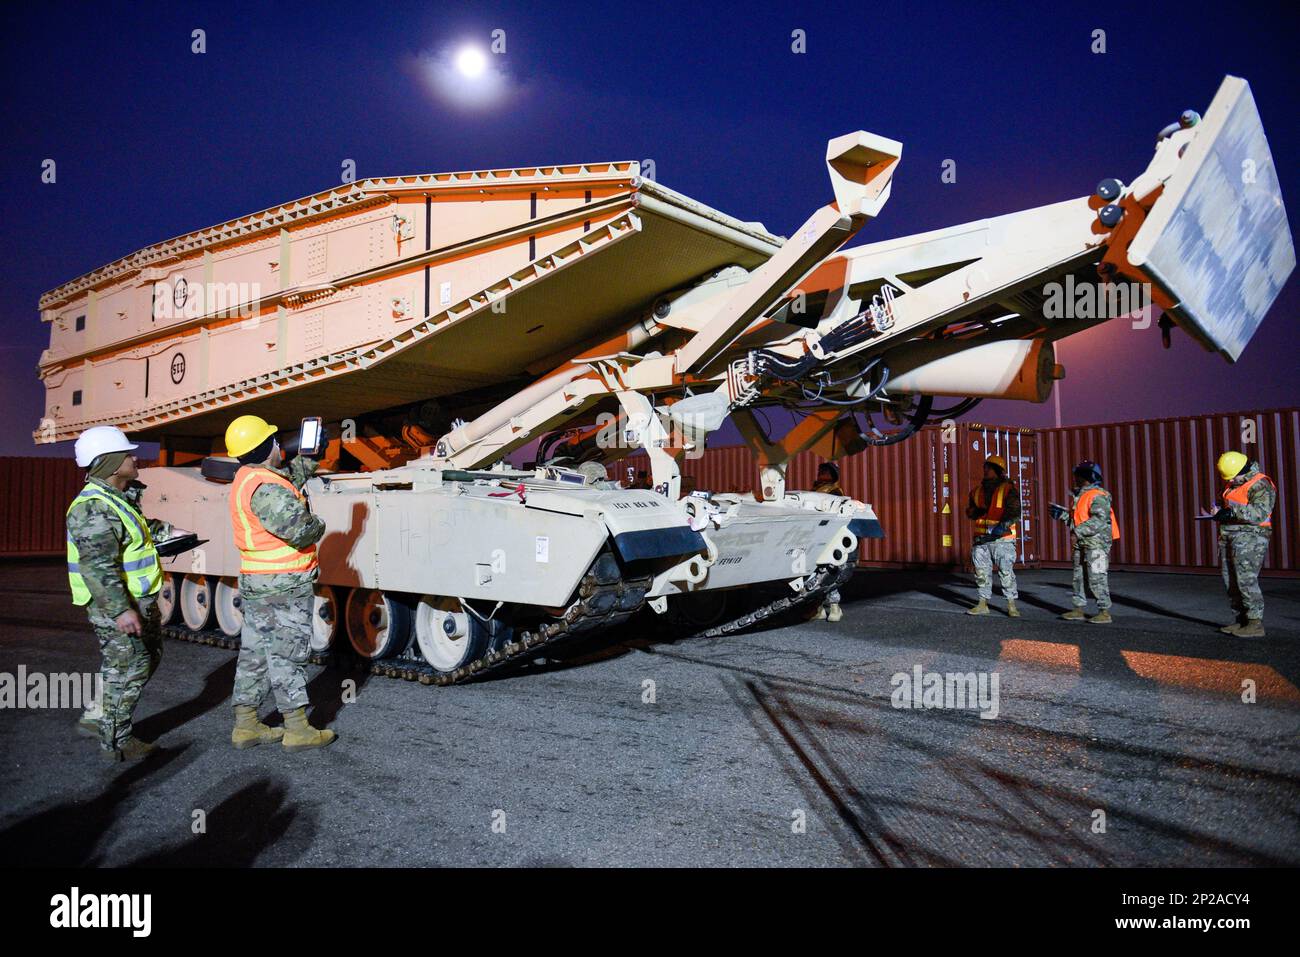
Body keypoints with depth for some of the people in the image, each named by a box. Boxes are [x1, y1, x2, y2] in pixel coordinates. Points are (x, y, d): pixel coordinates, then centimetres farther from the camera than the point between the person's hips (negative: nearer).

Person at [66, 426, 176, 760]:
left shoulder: (120, 498, 11)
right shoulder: (94, 507, -21)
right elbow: (98, 566, -28)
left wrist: (161, 529, 19)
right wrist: (120, 610, -31)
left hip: (140, 600, 10)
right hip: (115, 606, -10)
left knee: (149, 657, 21)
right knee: (127, 670, 1)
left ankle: (96, 718, 34)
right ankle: (117, 743, 17)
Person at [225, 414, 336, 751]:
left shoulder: (245, 480, 11)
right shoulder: (265, 487, -21)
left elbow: (288, 481, 29)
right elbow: (299, 530, -29)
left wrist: (307, 462, 19)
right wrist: (319, 526, -9)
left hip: (254, 583, 10)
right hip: (285, 585, -10)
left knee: (254, 653, 15)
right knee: (288, 655, -1)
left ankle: (245, 726, 24)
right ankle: (297, 730, 8)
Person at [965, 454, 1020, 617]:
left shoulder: (1008, 489, -4)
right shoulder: (977, 491, 13)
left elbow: (1014, 511, -13)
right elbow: (969, 511, 18)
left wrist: (1004, 525, -28)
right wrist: (977, 512, -5)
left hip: (1002, 538, -5)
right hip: (981, 538, 5)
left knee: (1006, 572, -6)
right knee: (982, 572, 8)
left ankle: (1012, 606, 2)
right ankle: (983, 604, 15)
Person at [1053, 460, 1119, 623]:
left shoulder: (1098, 496, -13)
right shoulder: (1080, 496, 17)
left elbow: (1100, 520, -25)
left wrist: (1079, 530, -29)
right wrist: (1062, 515, 16)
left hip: (1096, 544, -10)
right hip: (1081, 544, 10)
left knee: (1097, 579, -8)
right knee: (1079, 577, 12)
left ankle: (1105, 613, -2)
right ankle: (1078, 610, 20)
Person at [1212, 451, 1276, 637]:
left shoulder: (1261, 485, -9)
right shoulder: (1233, 485, 18)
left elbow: (1260, 513, -22)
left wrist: (1236, 510, -31)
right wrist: (1220, 513, 8)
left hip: (1250, 537, -9)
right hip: (1228, 536, 9)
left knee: (1246, 580, -11)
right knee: (1230, 581, 8)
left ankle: (1255, 624, -6)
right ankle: (1241, 620, 16)